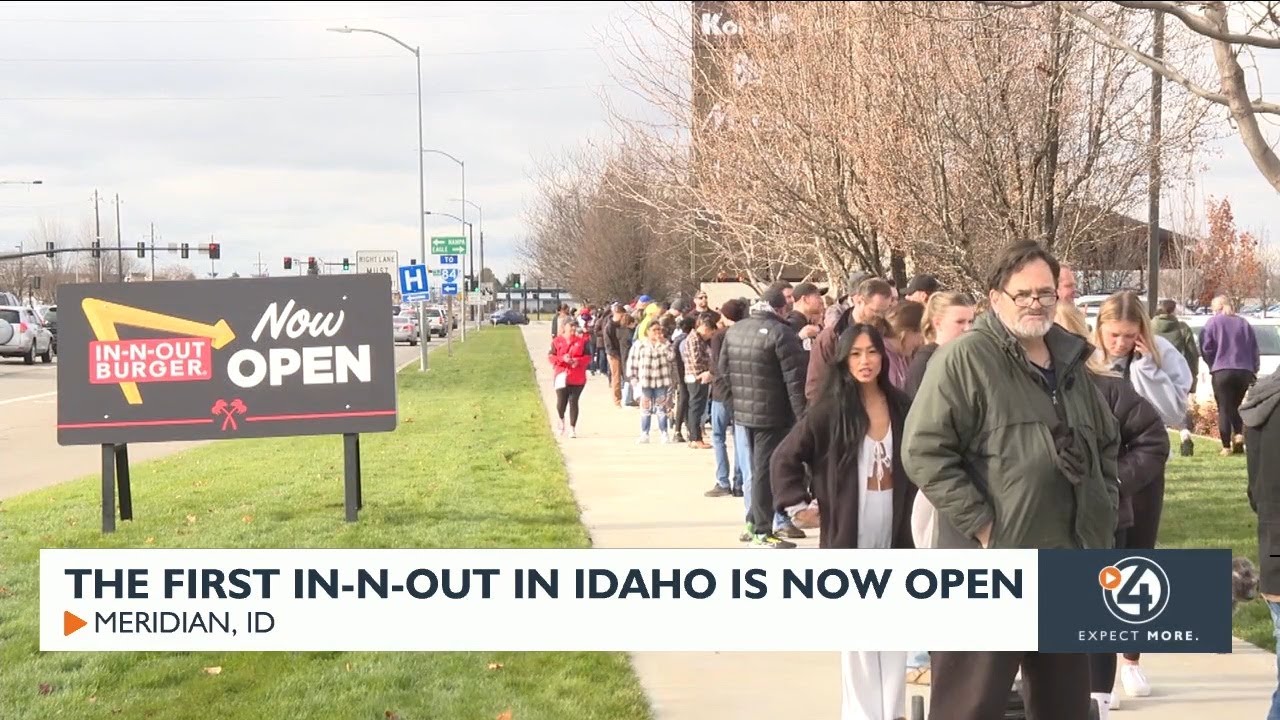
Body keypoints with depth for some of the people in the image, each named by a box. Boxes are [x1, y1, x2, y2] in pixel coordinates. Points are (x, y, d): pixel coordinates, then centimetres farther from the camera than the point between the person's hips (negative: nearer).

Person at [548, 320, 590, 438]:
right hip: (562, 376, 0)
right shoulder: (557, 341, 3)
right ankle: (561, 419, 27)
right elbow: (551, 356, 2)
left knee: (573, 401, -1)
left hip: (577, 378, 0)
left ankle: (572, 428, 6)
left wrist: (578, 361, -15)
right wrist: (562, 359, -16)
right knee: (561, 401, -4)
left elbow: (588, 357, 3)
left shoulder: (581, 341, 4)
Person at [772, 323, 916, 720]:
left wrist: (915, 506, 5)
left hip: (896, 534, 3)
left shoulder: (902, 406, 2)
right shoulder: (830, 410, -8)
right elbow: (784, 458, -5)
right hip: (851, 537, -3)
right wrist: (799, 506, -7)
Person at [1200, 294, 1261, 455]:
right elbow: (1254, 350, 12)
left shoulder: (1213, 323, -1)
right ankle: (1239, 433, -6)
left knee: (1224, 409, 1)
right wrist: (1253, 370, 17)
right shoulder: (1245, 324, 13)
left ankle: (1226, 446, -3)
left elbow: (1206, 348, -6)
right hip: (1244, 371, 4)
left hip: (1222, 371, -4)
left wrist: (1213, 364, 9)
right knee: (1236, 406, 18)